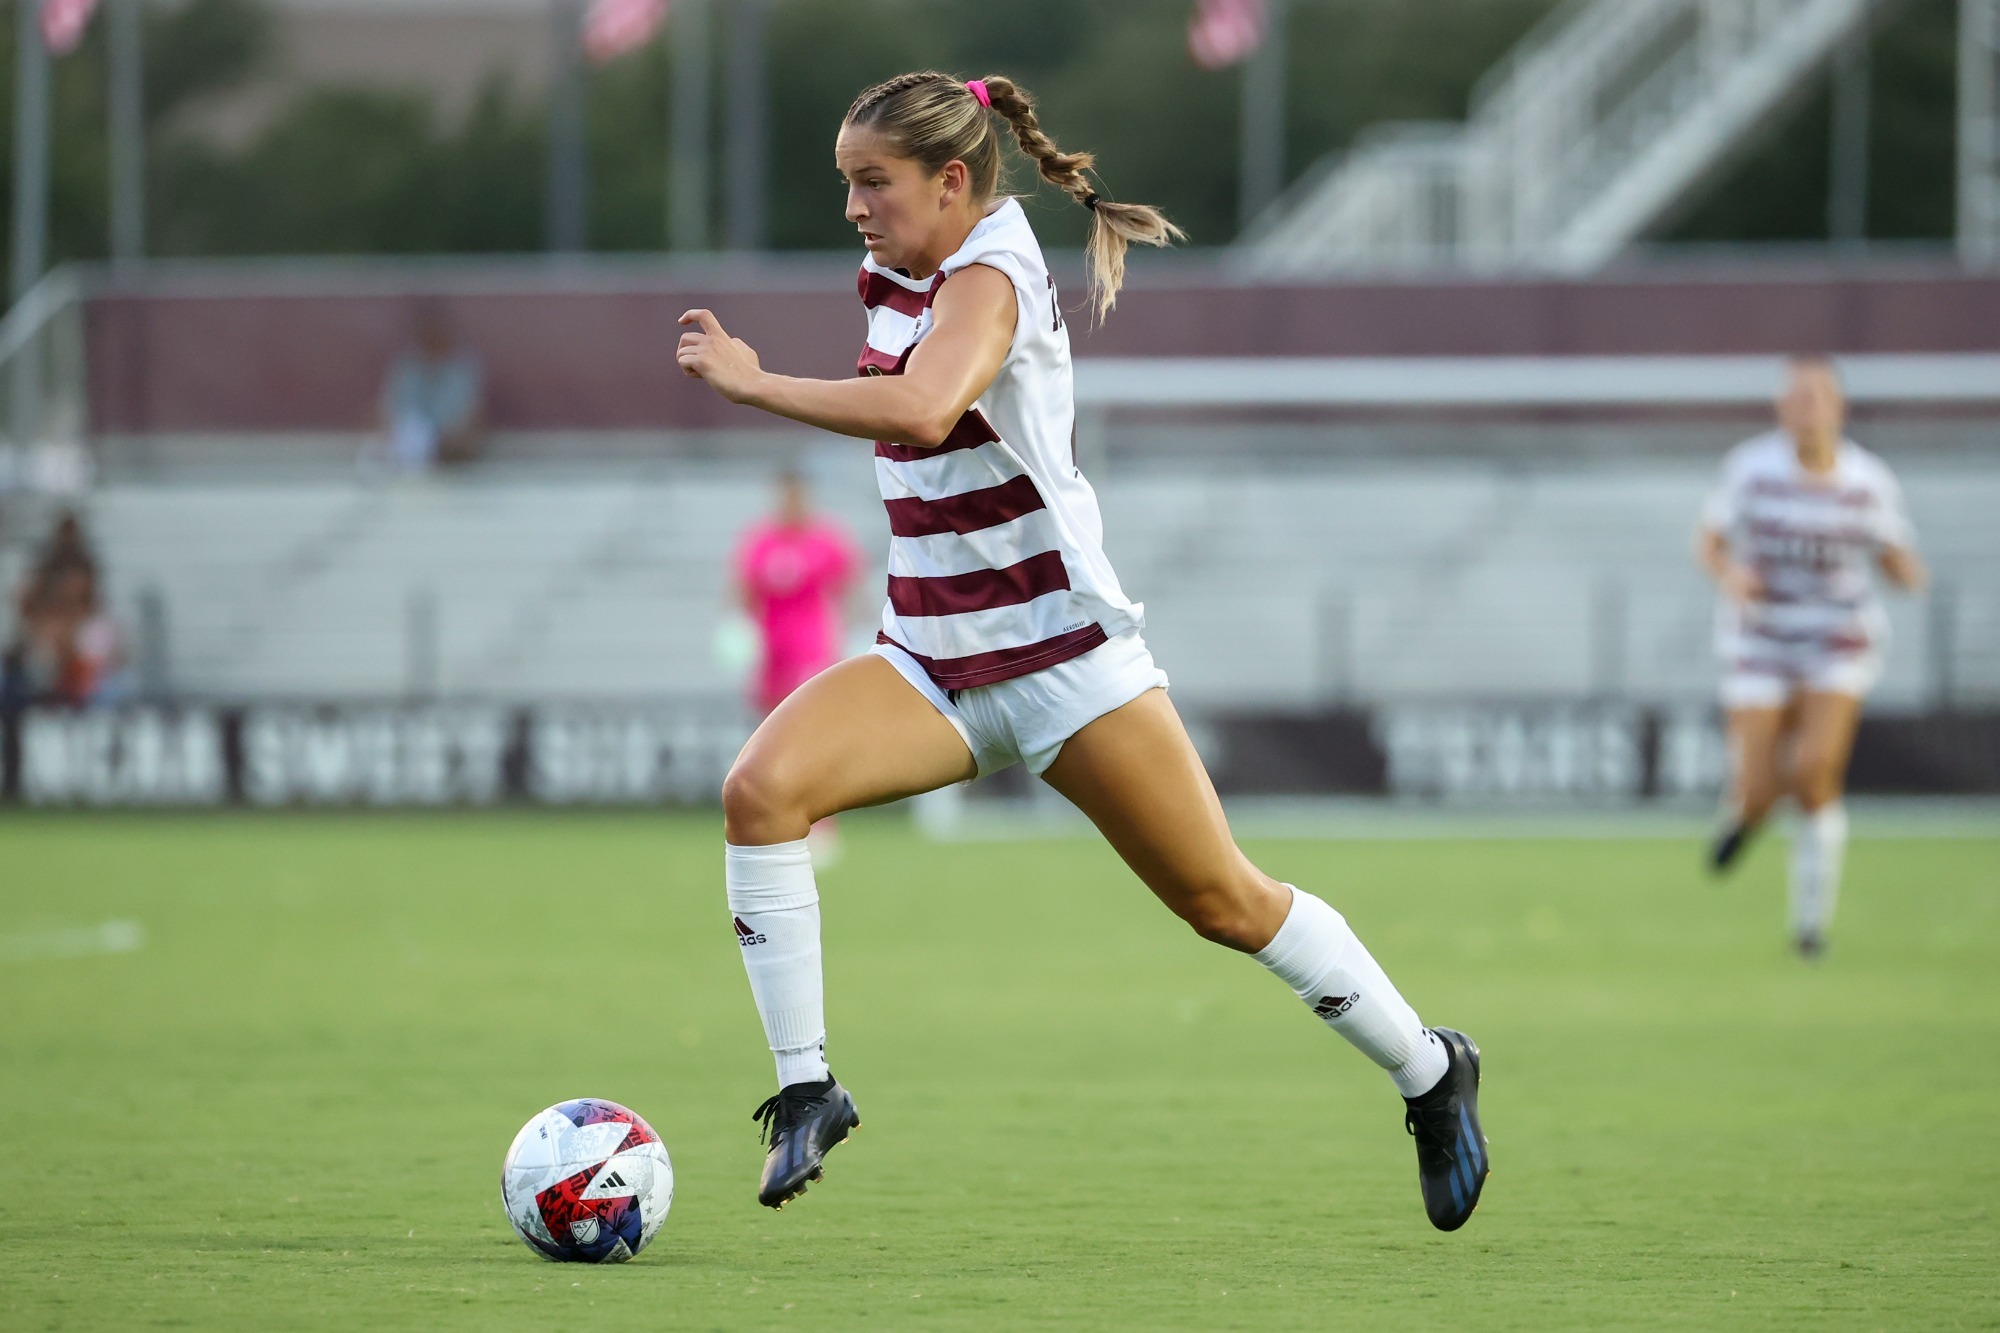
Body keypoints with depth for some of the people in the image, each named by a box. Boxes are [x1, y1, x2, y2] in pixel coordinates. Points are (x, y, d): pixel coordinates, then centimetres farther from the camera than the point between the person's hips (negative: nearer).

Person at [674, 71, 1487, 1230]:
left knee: (1225, 901, 2)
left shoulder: (989, 277, -19)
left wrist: (754, 383, -34)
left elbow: (921, 410, -40)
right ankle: (807, 1091, -14)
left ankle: (1430, 1073, 24)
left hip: (1063, 659, -7)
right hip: (931, 662, 7)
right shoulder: (900, 275, 6)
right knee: (762, 786, -20)